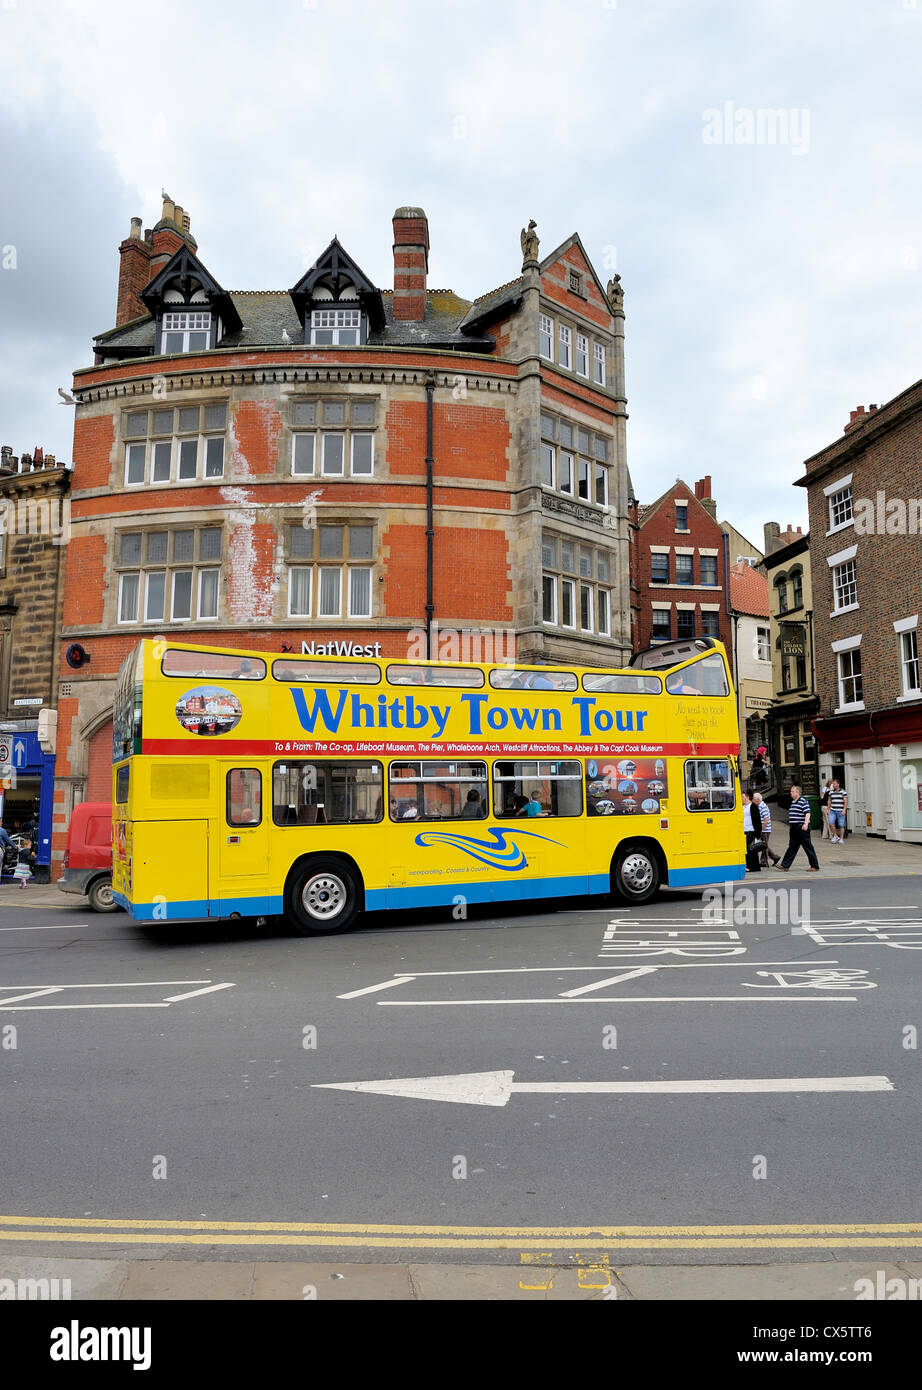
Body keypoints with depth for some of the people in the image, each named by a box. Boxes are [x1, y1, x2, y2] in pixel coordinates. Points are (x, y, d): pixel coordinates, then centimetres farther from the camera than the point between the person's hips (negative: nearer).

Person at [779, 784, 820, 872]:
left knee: (808, 847, -1)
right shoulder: (793, 802, 15)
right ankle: (785, 865, 7)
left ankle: (815, 867, 8)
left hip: (802, 828, -9)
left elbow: (807, 813, -20)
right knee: (792, 847, 8)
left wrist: (805, 824, -31)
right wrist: (790, 826, 27)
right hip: (794, 828, 9)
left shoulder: (803, 801, -11)